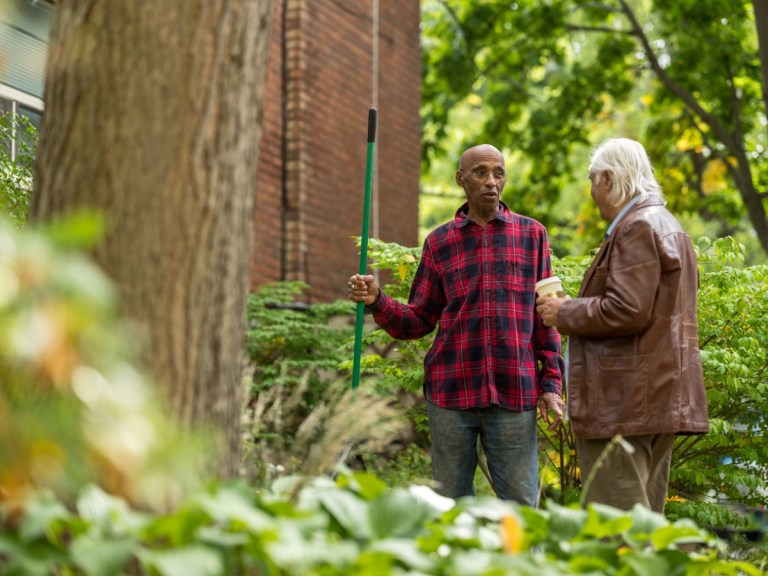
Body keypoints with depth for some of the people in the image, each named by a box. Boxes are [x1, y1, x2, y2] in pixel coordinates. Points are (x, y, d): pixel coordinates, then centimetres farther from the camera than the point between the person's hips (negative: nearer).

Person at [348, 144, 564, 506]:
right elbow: (417, 322, 10)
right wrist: (376, 301, -8)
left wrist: (551, 383, 2)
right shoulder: (440, 243, 9)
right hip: (451, 393, 1)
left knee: (521, 505, 1)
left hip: (514, 394, -1)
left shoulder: (531, 235, 8)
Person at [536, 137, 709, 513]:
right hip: (660, 400, 11)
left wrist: (565, 314, -8)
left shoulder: (637, 229, -13)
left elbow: (627, 311, -22)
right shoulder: (669, 226, 20)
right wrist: (574, 309, 20)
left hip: (623, 405, -11)